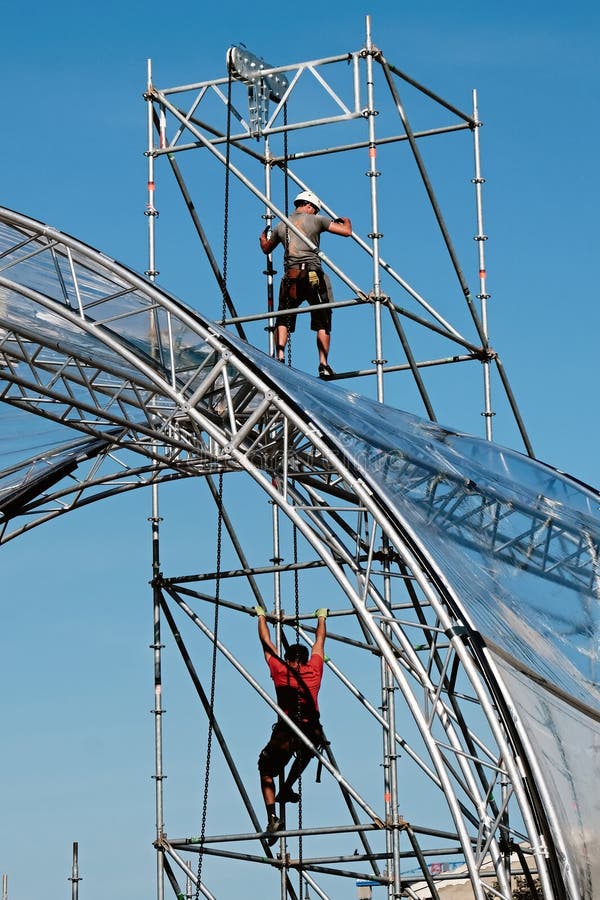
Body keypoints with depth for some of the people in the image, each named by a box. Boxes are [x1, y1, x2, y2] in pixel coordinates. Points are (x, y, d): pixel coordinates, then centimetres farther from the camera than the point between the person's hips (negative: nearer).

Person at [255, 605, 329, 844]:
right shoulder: (314, 670, 11)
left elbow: (266, 643, 22)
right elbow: (320, 641, 29)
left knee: (266, 769, 16)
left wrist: (261, 616, 36)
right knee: (306, 750, 38)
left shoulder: (279, 670, 7)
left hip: (285, 734, -2)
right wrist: (321, 618, 45)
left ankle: (272, 816, -5)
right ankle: (287, 789, 29)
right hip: (311, 733, 2)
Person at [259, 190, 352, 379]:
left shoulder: (281, 226, 16)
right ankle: (323, 365, -2)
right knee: (322, 322, 5)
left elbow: (266, 249, 33)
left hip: (291, 276, 3)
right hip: (314, 276, -2)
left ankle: (279, 357, -9)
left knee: (283, 320, 10)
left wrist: (263, 236, 57)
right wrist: (346, 221, 28)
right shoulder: (316, 220, 5)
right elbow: (346, 232, 4)